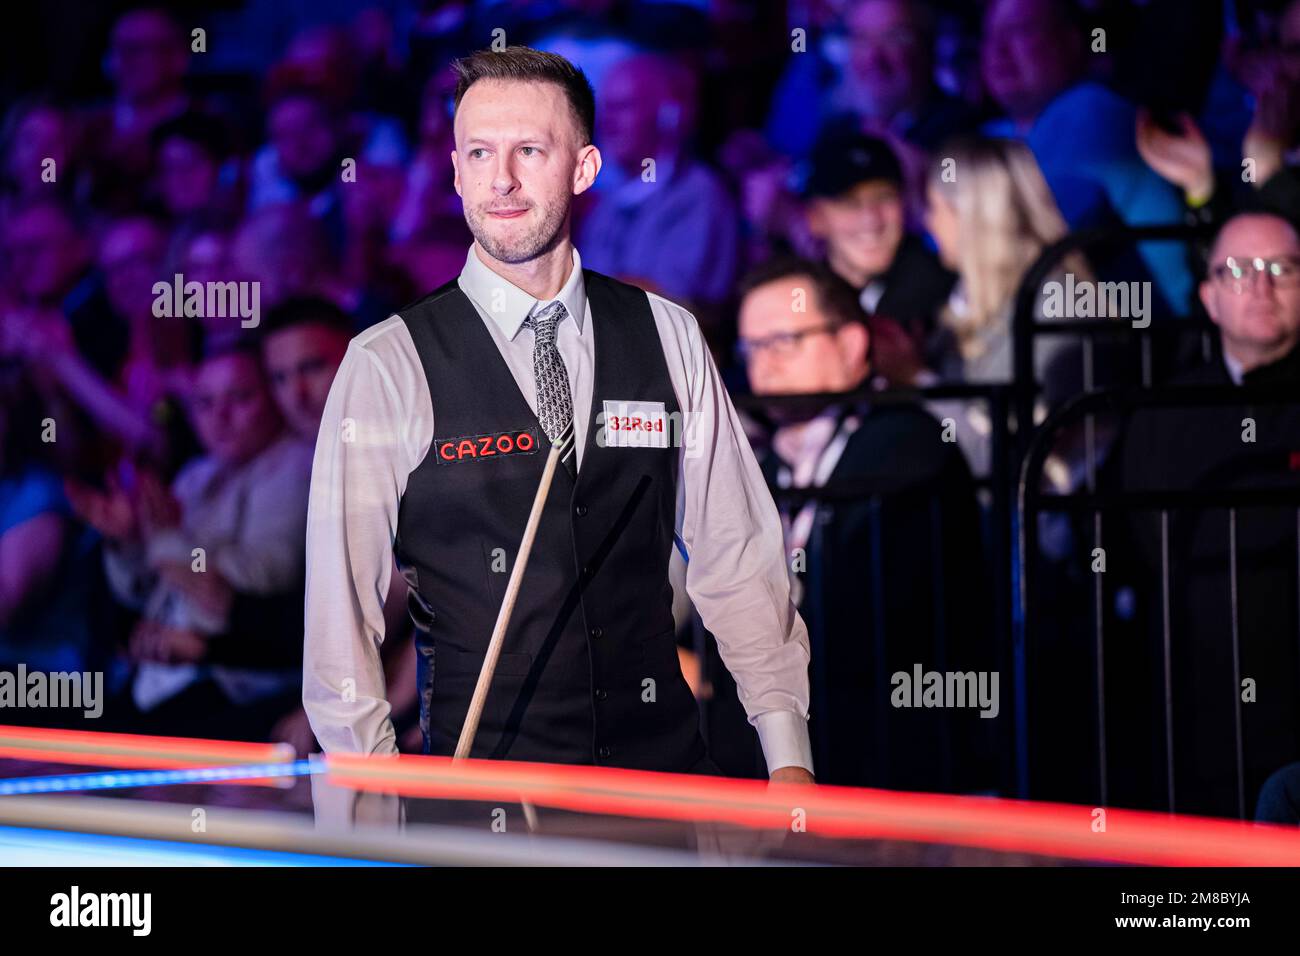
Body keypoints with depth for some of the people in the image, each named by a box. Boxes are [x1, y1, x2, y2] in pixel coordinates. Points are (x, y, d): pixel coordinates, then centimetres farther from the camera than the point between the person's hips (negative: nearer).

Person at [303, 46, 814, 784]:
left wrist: (789, 759, 0)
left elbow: (737, 557, 8)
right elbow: (340, 607, -4)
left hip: (661, 760, 3)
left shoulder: (667, 337, 7)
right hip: (478, 791, -3)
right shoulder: (388, 368, -2)